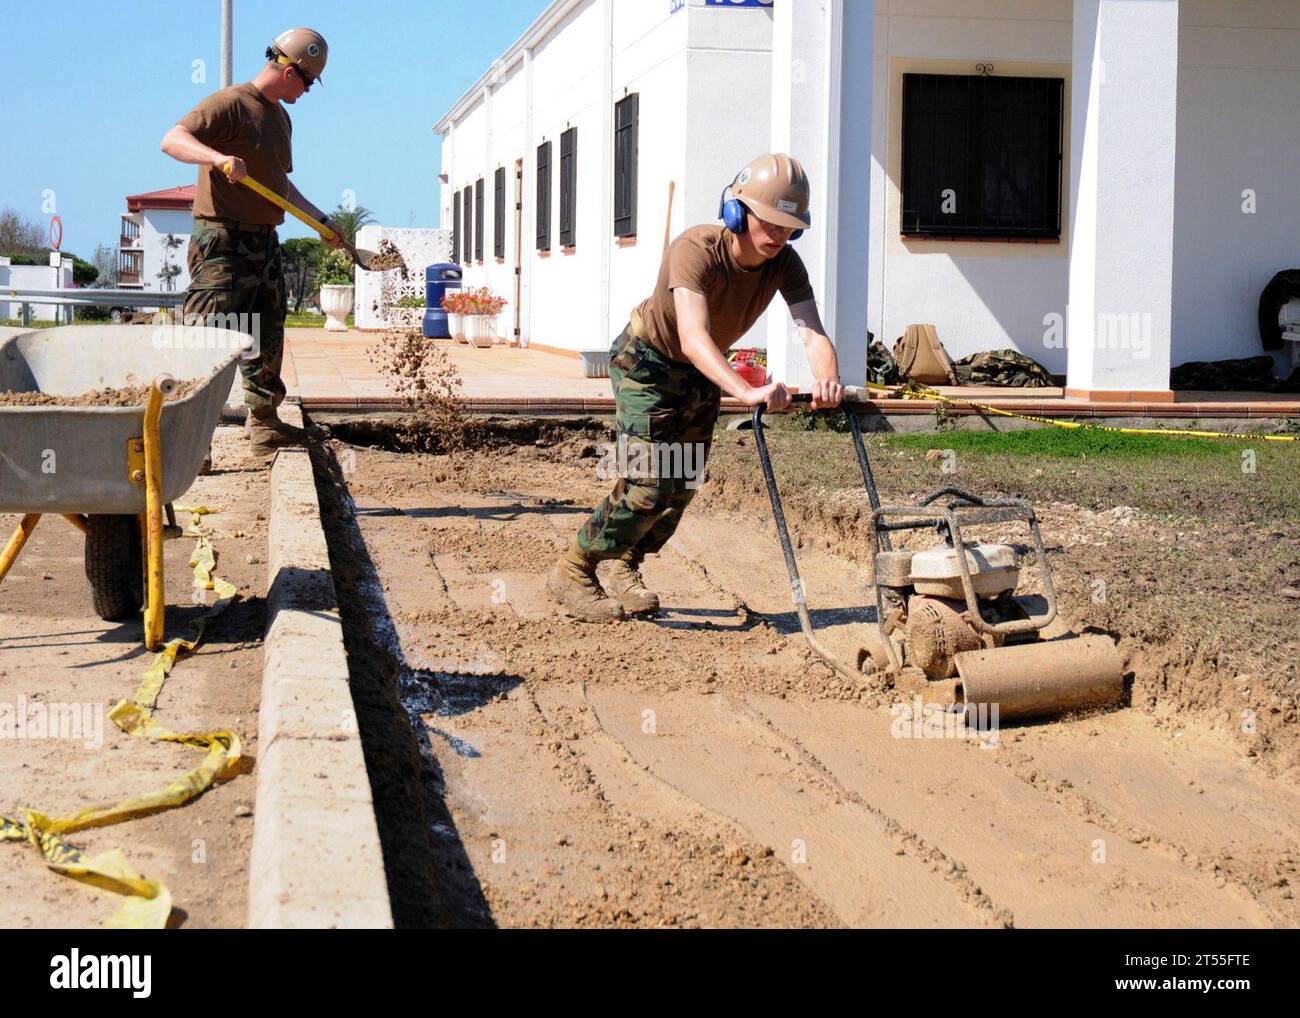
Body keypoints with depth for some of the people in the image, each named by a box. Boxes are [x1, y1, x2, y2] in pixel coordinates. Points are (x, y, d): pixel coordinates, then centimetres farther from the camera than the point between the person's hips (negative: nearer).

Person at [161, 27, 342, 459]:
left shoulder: (280, 117, 19)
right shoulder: (230, 104, -10)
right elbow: (172, 139, -22)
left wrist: (320, 220, 33)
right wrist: (217, 157, -38)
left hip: (265, 244, 9)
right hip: (224, 243, -9)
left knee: (266, 343, 16)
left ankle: (265, 425, 28)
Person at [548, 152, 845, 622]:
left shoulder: (785, 264, -20)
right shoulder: (696, 249, -36)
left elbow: (813, 332, -32)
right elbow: (692, 338, -50)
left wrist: (827, 378, -56)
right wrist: (746, 391, -65)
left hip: (702, 373, 6)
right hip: (647, 361, -6)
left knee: (682, 485, 9)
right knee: (648, 485, -16)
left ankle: (625, 571, 30)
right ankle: (572, 573, 2)